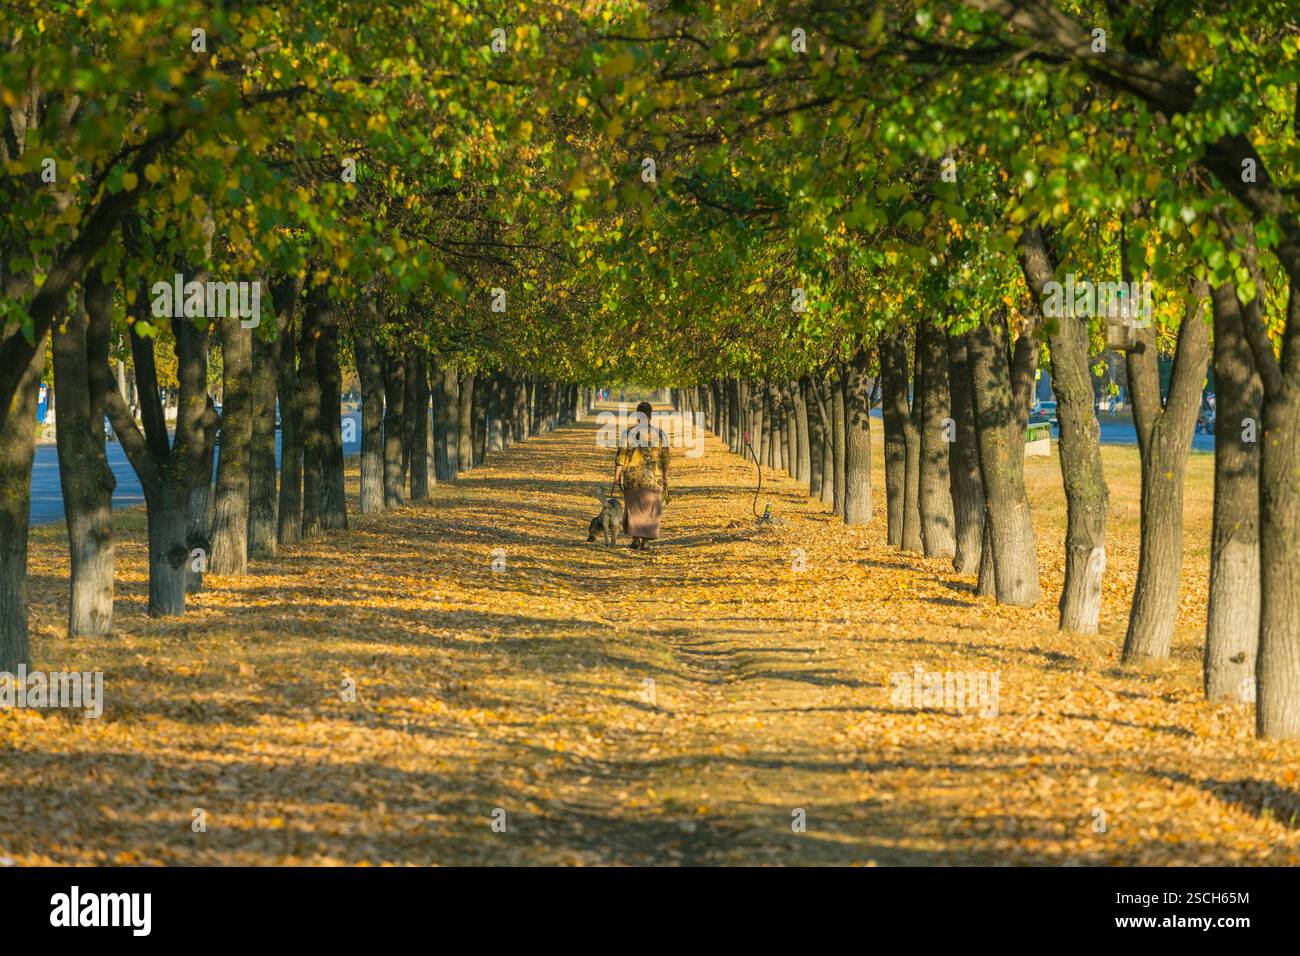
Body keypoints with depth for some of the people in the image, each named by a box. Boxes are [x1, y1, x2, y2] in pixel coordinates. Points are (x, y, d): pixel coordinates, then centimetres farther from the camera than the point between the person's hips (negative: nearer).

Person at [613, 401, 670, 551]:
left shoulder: (628, 433, -6)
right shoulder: (660, 434, -2)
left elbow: (621, 456, -6)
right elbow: (665, 459, -1)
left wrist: (617, 475, 2)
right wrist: (665, 478, 7)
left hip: (632, 476, -1)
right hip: (654, 477, 1)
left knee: (633, 507, 9)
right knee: (649, 509, 10)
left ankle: (635, 538, -7)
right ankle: (645, 542, 8)